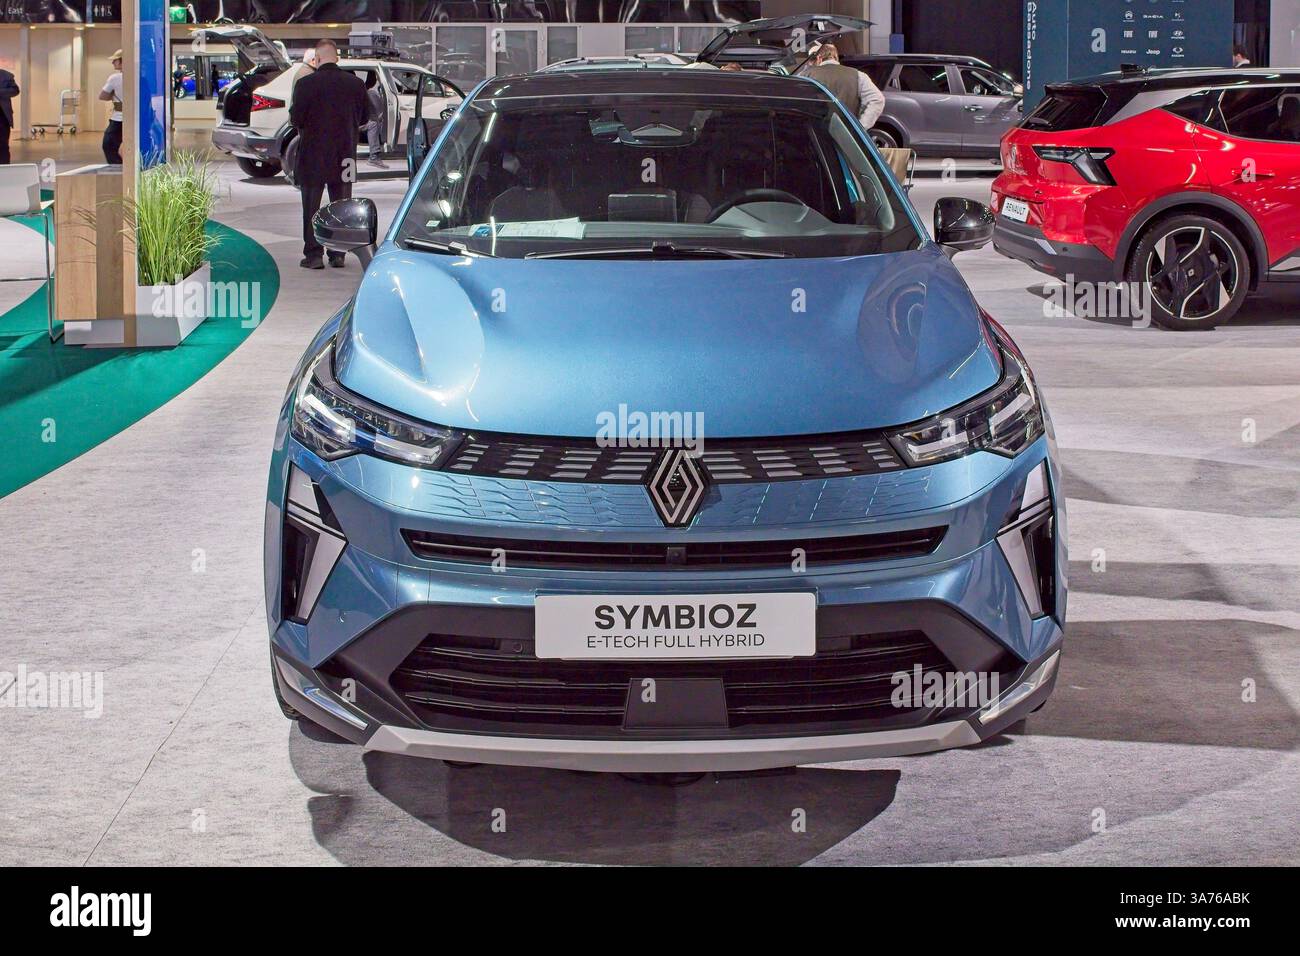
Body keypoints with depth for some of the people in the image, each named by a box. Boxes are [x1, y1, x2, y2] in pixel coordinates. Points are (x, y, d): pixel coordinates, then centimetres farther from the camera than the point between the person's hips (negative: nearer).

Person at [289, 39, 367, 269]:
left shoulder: (306, 84, -13)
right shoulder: (356, 84, -2)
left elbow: (295, 119, -10)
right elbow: (362, 119, 6)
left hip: (313, 154, -3)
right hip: (344, 154, 3)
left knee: (311, 207, 5)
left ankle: (313, 254, 3)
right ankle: (338, 254, 12)